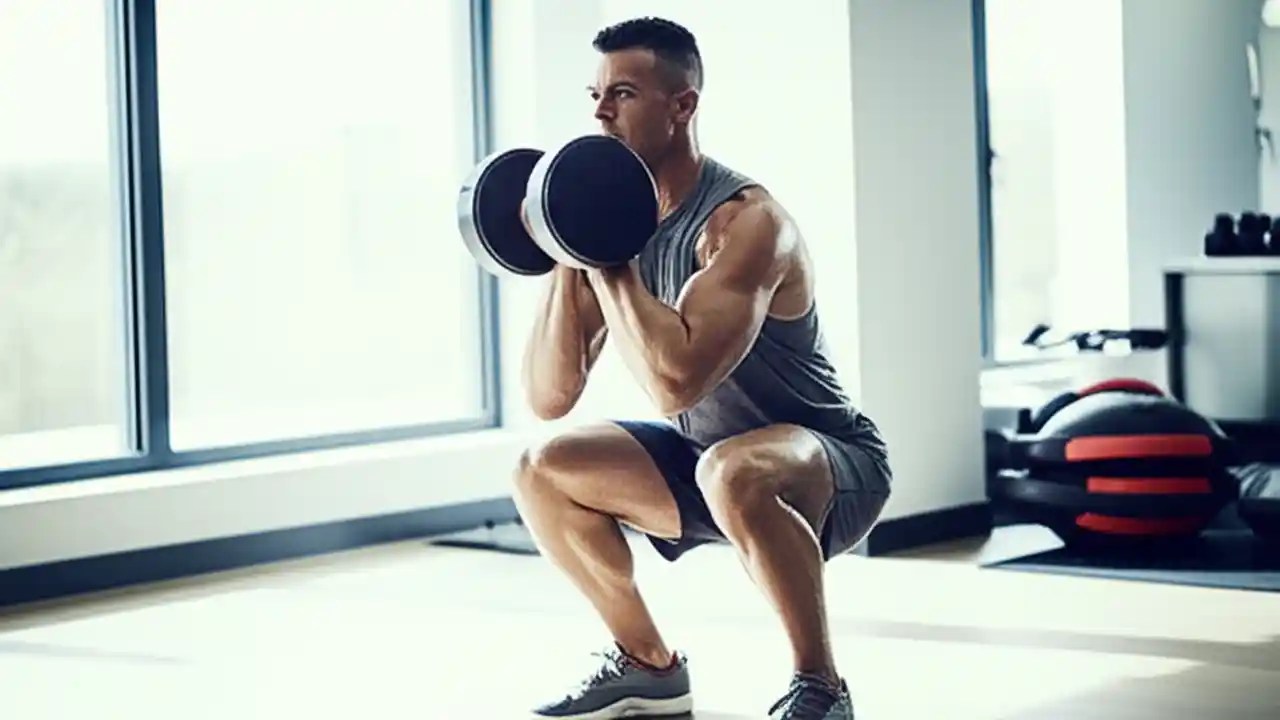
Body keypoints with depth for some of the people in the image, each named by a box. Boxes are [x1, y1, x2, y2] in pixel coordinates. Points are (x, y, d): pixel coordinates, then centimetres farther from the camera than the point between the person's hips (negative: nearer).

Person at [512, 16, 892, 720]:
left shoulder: (745, 219, -25)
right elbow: (548, 397, -4)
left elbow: (674, 383, -38)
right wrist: (566, 260, -15)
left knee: (733, 474, -39)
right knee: (543, 469, 1)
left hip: (832, 461, -8)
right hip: (710, 458, 8)